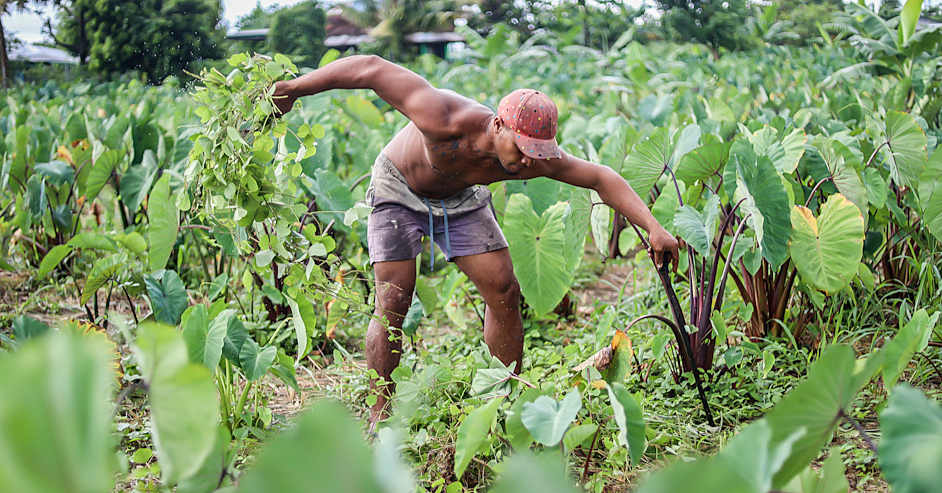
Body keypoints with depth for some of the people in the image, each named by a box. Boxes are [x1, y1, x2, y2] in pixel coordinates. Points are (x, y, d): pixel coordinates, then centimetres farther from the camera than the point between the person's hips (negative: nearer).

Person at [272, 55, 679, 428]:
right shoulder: (446, 122, -43)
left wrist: (653, 228, -26)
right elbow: (368, 69, -39)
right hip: (399, 191, -4)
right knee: (393, 301, -12)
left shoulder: (533, 157, -29)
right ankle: (379, 418, -1)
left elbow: (601, 179, -17)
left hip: (461, 198, 4)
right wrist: (293, 88, -33)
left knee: (504, 292, -3)